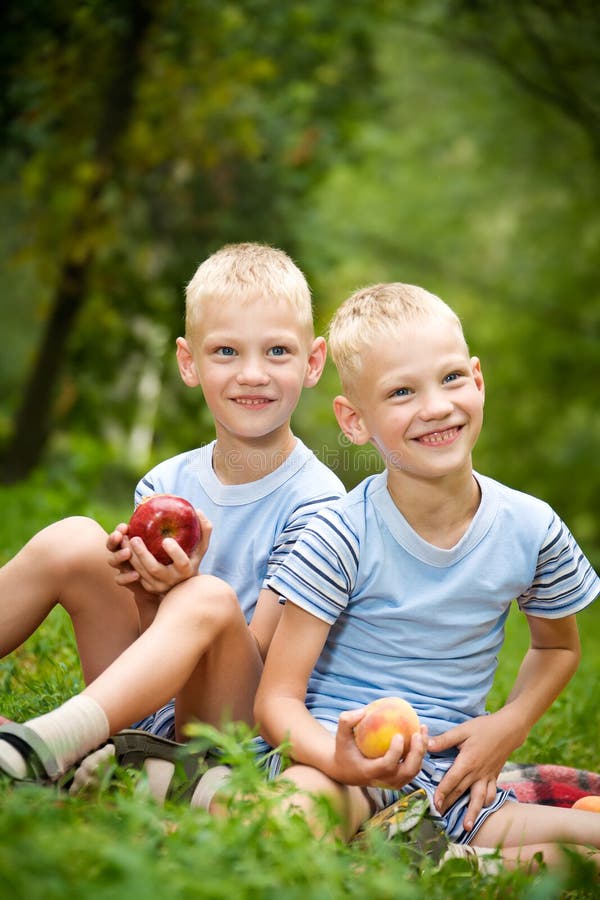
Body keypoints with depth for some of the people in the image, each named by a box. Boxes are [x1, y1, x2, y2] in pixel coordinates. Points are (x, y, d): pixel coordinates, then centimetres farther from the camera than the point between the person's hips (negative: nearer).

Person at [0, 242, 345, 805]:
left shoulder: (316, 501, -9)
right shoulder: (165, 484, 4)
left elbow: (253, 657, -11)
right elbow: (160, 643, 6)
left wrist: (183, 590, -29)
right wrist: (142, 595, -18)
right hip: (145, 720, 4)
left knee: (209, 599, -33)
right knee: (74, 540, -13)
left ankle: (47, 743, -48)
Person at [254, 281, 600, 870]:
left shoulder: (531, 531, -2)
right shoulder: (342, 538, -13)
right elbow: (277, 698, -12)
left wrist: (508, 727, 1)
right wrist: (341, 759, -34)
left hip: (451, 771, 6)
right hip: (340, 748, -5)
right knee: (295, 810, -40)